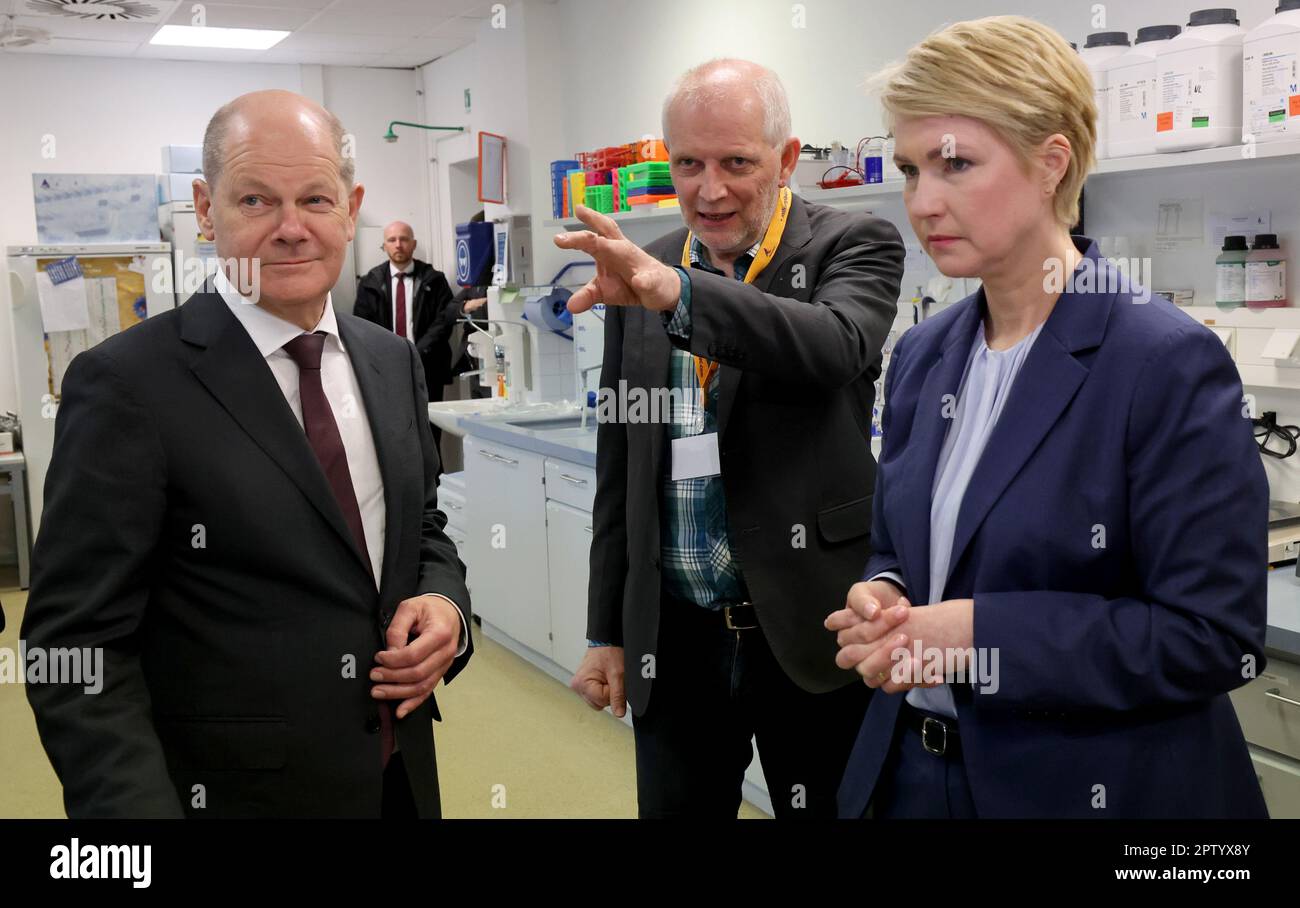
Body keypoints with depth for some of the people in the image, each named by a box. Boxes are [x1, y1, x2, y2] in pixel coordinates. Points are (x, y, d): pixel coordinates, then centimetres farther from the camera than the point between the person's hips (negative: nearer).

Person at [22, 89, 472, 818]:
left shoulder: (393, 361, 2)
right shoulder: (128, 384, -16)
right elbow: (79, 647, -16)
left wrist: (445, 603, -8)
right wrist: (138, 809, -27)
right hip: (232, 790, -5)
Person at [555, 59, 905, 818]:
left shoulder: (854, 246, -5)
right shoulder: (639, 270, 5)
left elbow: (834, 345, -28)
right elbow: (619, 465, 9)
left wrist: (677, 290, -42)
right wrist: (608, 630, 10)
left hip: (810, 626, -3)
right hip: (672, 635, 3)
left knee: (825, 803, 12)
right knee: (674, 804, 13)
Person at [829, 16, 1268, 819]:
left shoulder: (1169, 362, -17)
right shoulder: (922, 357, 3)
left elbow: (1213, 635, -19)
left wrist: (979, 634, -24)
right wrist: (881, 598, -9)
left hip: (1092, 788, -6)